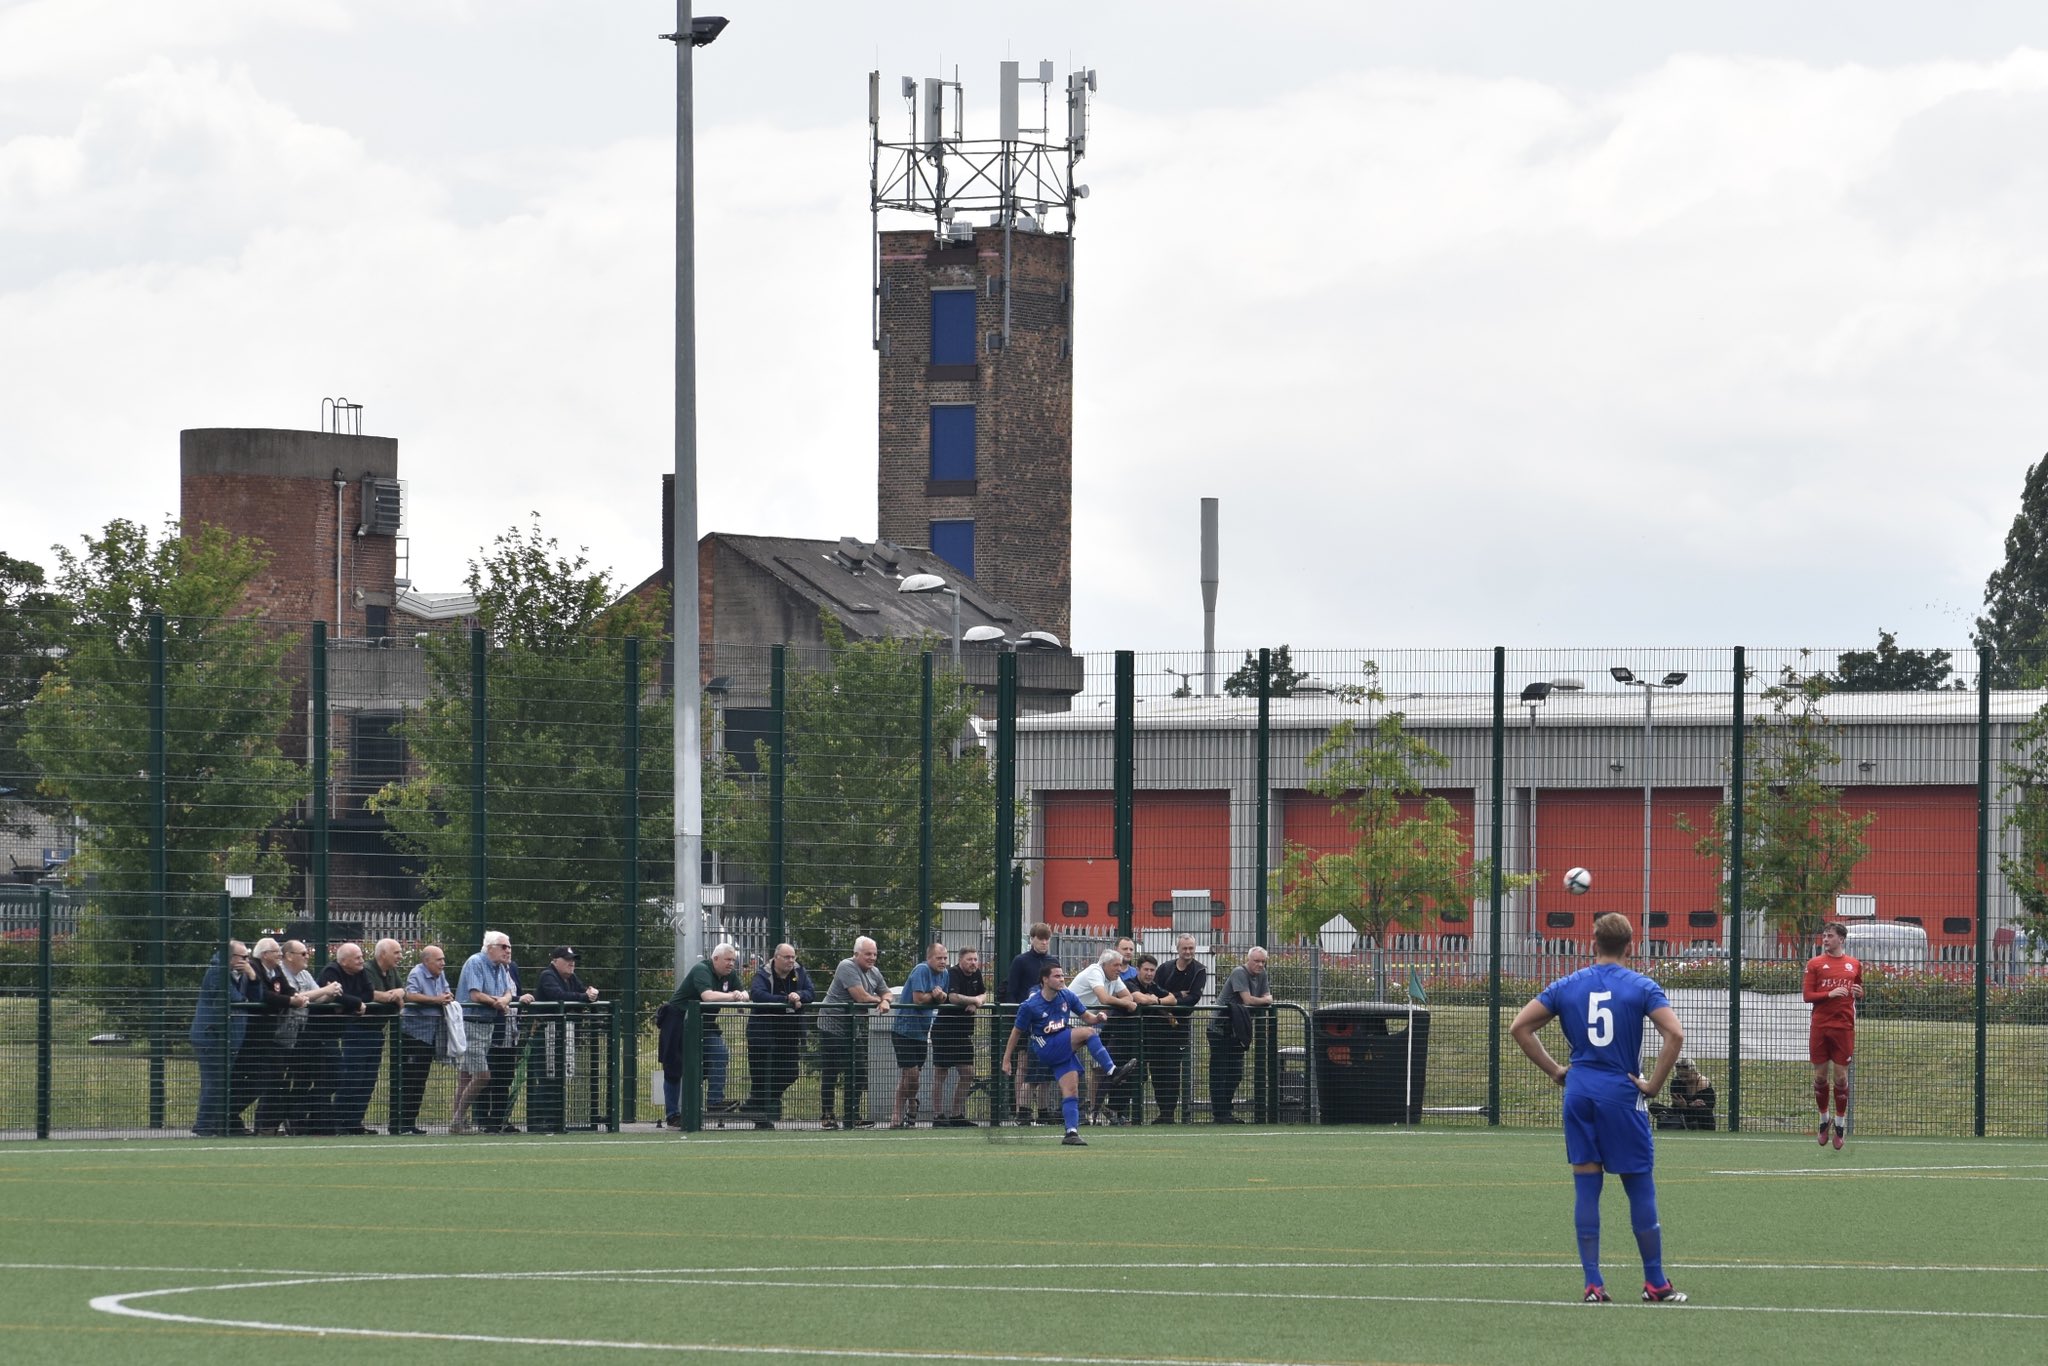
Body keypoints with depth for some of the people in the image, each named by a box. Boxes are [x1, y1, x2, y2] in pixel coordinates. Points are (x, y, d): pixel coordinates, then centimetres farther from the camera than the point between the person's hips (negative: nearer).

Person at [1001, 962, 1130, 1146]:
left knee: (1071, 1090, -7)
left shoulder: (1067, 996, 5)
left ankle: (1072, 1132, -8)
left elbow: (1086, 1016, 14)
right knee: (1087, 1033, -23)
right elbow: (1016, 1032, 1)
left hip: (1064, 1050, 5)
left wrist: (1096, 1018, -11)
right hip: (1047, 1050, -5)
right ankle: (1112, 1071, -25)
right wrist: (1006, 1060, 3)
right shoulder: (1030, 1006, -9)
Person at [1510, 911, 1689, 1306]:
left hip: (1579, 1093, 3)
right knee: (1640, 1188, 4)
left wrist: (1554, 1070, 9)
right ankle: (1655, 1283, 6)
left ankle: (1593, 1284, 2)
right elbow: (1675, 1034, -16)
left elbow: (1519, 1027, 5)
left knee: (1586, 1187, 5)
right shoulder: (1641, 987, -3)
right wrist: (1654, 1084, -7)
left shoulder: (1567, 986, 6)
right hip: (1623, 1094, -3)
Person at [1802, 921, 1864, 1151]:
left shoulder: (1854, 965, 9)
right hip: (1820, 1027, -1)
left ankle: (1840, 1124, 9)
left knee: (1841, 1077, 0)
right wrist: (1830, 994, -17)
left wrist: (1859, 993, -5)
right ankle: (1824, 1120, 19)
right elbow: (1807, 995, -2)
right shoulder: (1815, 963, 3)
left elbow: (1859, 992, 19)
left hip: (1844, 1028, 1)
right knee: (1820, 1076, 3)